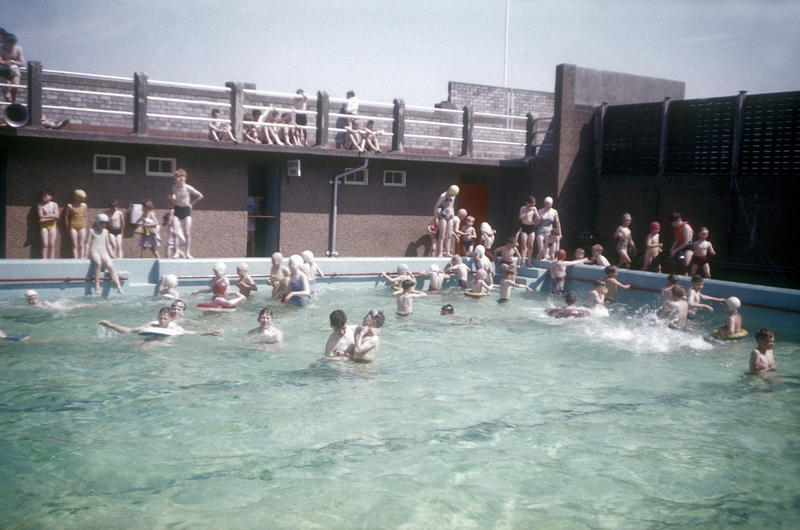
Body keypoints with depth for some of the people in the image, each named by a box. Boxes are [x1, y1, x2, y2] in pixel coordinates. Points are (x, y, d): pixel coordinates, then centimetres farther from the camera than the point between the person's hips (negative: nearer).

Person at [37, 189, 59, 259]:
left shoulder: (54, 204, 3)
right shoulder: (40, 205, 2)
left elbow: (56, 215, -6)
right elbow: (41, 216, -7)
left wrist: (46, 217, -8)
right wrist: (51, 215, -9)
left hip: (52, 225, 0)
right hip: (44, 226, 0)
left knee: (52, 244, -1)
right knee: (45, 244, -4)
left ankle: (52, 259, 4)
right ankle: (44, 259, -1)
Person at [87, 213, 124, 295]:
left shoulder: (105, 231, 19)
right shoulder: (92, 231, 8)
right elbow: (89, 243, 6)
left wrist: (111, 254, 16)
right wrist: (88, 254, -5)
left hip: (103, 252, 3)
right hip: (94, 251, -3)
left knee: (110, 266, -22)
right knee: (98, 262, -37)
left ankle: (119, 287, -29)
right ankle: (97, 285, -31)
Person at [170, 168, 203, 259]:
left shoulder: (188, 188, -10)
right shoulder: (174, 187, 0)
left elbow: (200, 196, -2)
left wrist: (191, 204, -1)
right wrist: (172, 197, 2)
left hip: (186, 210, -3)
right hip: (177, 210, 3)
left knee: (187, 233, -5)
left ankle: (187, 252, 2)